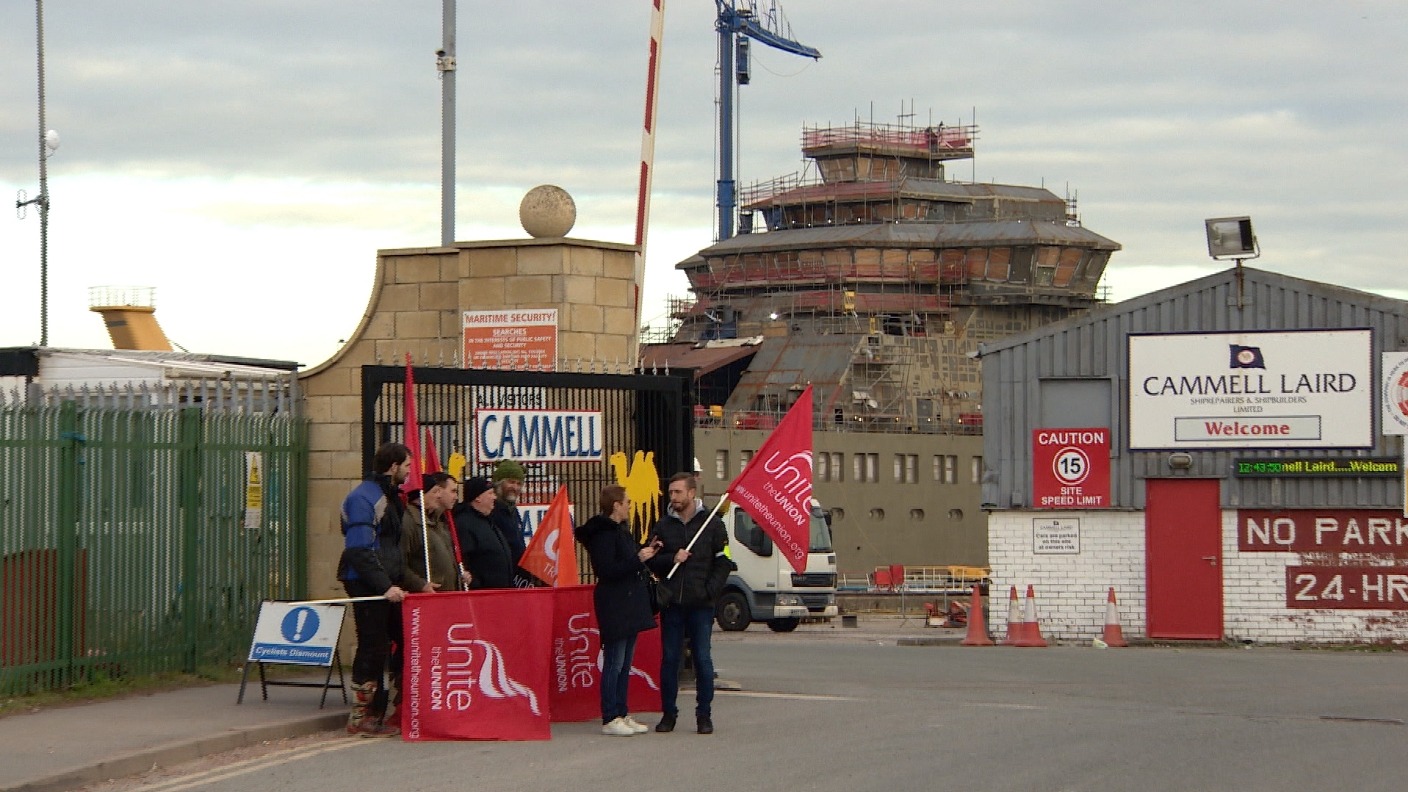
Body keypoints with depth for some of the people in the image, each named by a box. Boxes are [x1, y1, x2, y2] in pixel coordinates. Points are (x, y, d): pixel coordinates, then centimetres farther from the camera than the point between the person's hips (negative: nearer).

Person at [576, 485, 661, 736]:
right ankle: (609, 719, -5)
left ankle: (622, 715, 16)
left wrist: (646, 551, 13)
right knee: (614, 663, -7)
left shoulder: (620, 530, 18)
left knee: (624, 664, 12)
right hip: (615, 608, -10)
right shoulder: (603, 533, -14)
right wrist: (638, 558, -20)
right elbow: (607, 570, -22)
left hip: (629, 606, 10)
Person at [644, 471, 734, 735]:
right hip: (671, 603, 2)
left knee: (703, 659, 0)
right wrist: (671, 559, -10)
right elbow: (651, 562, 9)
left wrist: (710, 590, -9)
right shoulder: (663, 526, 10)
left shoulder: (712, 524, 3)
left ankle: (704, 715, 7)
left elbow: (723, 562, 2)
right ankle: (668, 713, 11)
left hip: (701, 604, -2)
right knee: (669, 658, 4)